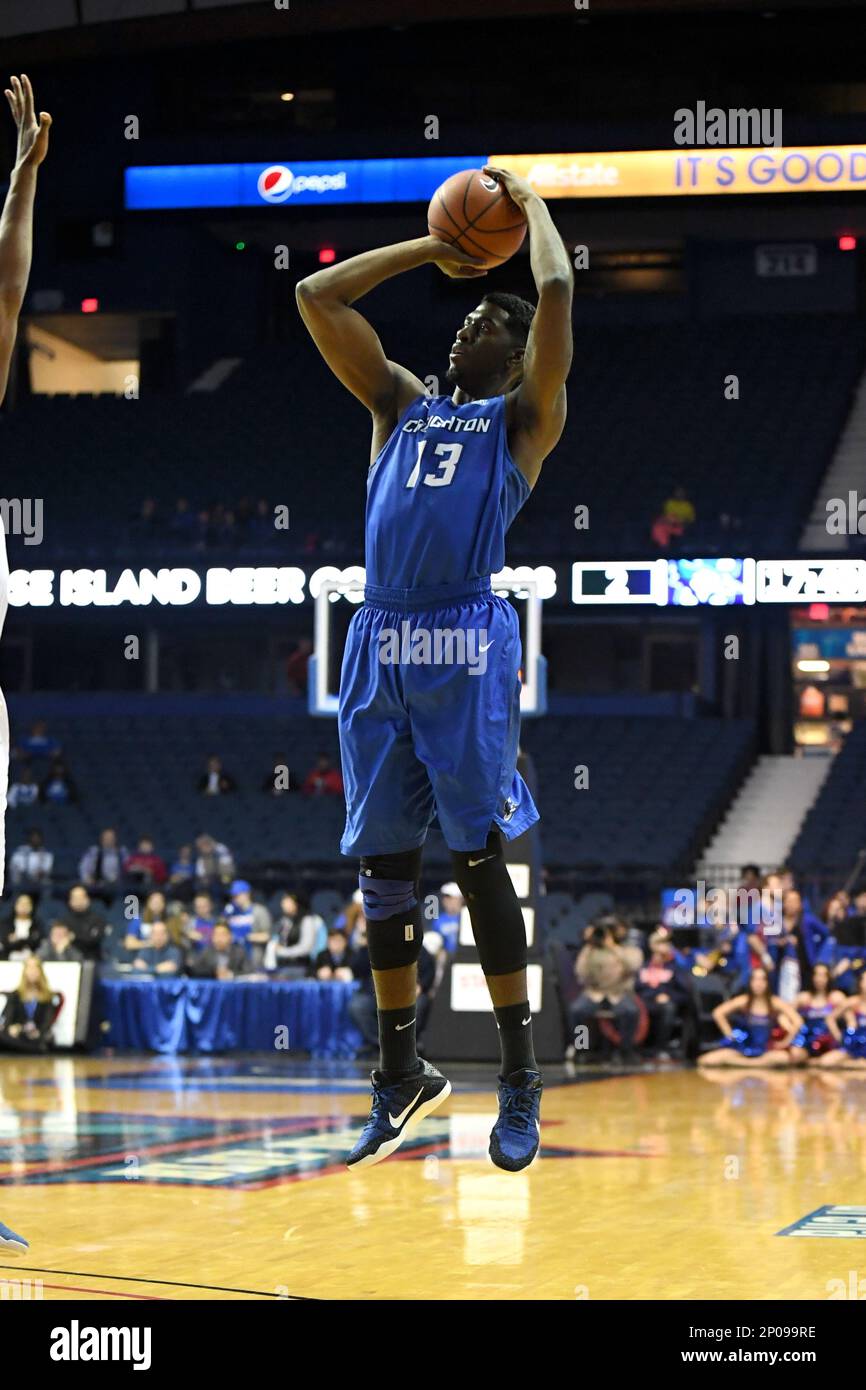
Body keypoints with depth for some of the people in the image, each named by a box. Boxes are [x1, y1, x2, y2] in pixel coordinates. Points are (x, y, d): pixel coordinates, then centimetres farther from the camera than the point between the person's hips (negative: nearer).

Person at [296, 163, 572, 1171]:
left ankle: (521, 1080, 0)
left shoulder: (524, 418, 9)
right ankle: (402, 1074, 17)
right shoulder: (400, 405, 22)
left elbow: (558, 292, -4)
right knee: (382, 864, 6)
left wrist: (528, 203, 12)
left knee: (477, 857, -7)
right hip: (379, 642, 5)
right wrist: (432, 248, 24)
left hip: (467, 642, -5)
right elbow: (316, 296, 20)